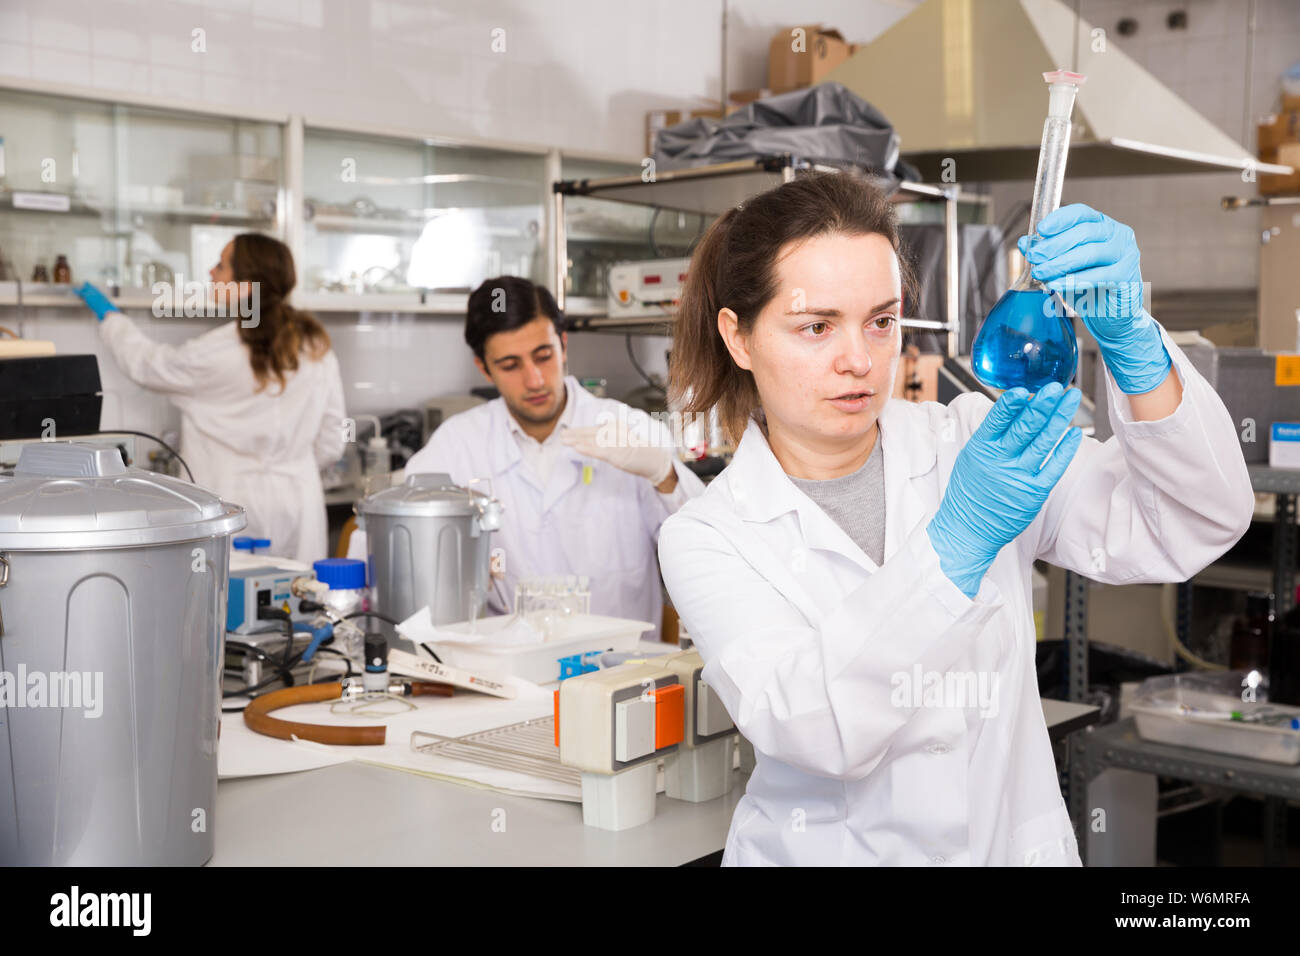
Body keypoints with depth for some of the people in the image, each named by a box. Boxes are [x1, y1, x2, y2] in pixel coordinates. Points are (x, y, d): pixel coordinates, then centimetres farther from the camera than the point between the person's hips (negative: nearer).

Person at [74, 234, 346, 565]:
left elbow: (144, 364, 7)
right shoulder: (317, 347, 2)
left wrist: (107, 313, 23)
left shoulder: (219, 352, -13)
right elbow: (330, 445, 7)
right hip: (301, 502, 5)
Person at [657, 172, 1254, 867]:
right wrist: (959, 541, -28)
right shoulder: (705, 539, -4)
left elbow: (1191, 529, -7)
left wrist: (1130, 341, -20)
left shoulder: (972, 440, 2)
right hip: (830, 849, -2)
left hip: (1017, 839, 2)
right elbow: (808, 728, -19)